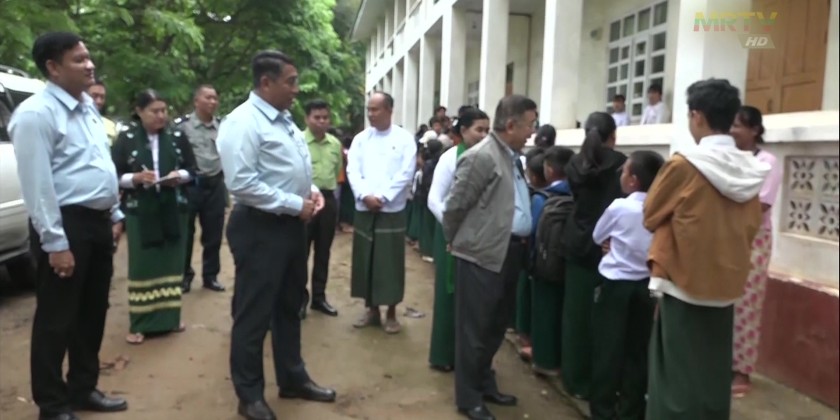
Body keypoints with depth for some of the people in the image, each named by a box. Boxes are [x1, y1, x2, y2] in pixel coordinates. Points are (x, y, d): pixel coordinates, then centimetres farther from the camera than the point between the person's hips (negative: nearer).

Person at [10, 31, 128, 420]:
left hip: (97, 221, 9)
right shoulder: (36, 113, -14)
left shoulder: (87, 107, 13)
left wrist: (115, 215, 17)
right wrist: (55, 243, -19)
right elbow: (37, 184, -18)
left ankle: (83, 389, 34)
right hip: (67, 224, -8)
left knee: (92, 313, 17)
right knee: (57, 318, 5)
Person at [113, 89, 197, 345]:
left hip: (173, 210, 3)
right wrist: (136, 178, -19)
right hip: (140, 212, -2)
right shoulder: (126, 138, -2)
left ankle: (169, 317, 21)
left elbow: (192, 169, 8)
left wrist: (179, 176, -12)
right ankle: (139, 324, 9)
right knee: (142, 265, 0)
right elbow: (114, 175, -2)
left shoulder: (177, 136, 4)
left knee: (171, 262, 8)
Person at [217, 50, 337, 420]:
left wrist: (311, 191, 2)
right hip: (260, 228, -9)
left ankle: (292, 378, 36)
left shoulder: (284, 119, 13)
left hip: (292, 225, 9)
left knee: (290, 307, 19)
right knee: (254, 314, 5)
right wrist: (294, 204, -21)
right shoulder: (243, 122, -16)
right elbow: (241, 183, -25)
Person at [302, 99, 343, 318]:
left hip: (328, 199, 5)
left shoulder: (335, 143, 8)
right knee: (301, 251, 3)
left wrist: (330, 191, 14)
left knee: (323, 252, 12)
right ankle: (300, 297, 16)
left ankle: (319, 296, 24)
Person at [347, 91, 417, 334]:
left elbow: (406, 174, -8)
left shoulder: (404, 139, 0)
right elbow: (352, 171, 1)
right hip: (364, 209, 3)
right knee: (365, 260, 8)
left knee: (391, 262, 1)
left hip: (392, 210, -3)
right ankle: (371, 309, 22)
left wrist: (382, 197, -15)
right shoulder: (360, 139, 9)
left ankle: (391, 313, 14)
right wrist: (365, 195, -15)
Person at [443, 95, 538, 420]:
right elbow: (454, 206, -12)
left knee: (496, 325, 19)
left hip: (510, 252, 9)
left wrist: (521, 243, 13)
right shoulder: (481, 157, -16)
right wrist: (456, 242, 0)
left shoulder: (514, 157, 12)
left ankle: (485, 384, 35)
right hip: (482, 254, -9)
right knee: (475, 329, 4)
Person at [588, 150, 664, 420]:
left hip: (615, 285, -4)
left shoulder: (618, 207, -13)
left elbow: (598, 237, 2)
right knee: (637, 352, 11)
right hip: (644, 285, 4)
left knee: (608, 350, 4)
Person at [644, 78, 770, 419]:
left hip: (683, 286, -5)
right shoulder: (751, 169, 1)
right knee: (714, 373, 16)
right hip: (727, 286, 6)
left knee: (678, 377, 5)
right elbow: (752, 225, 11)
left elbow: (651, 216, -4)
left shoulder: (683, 165, -16)